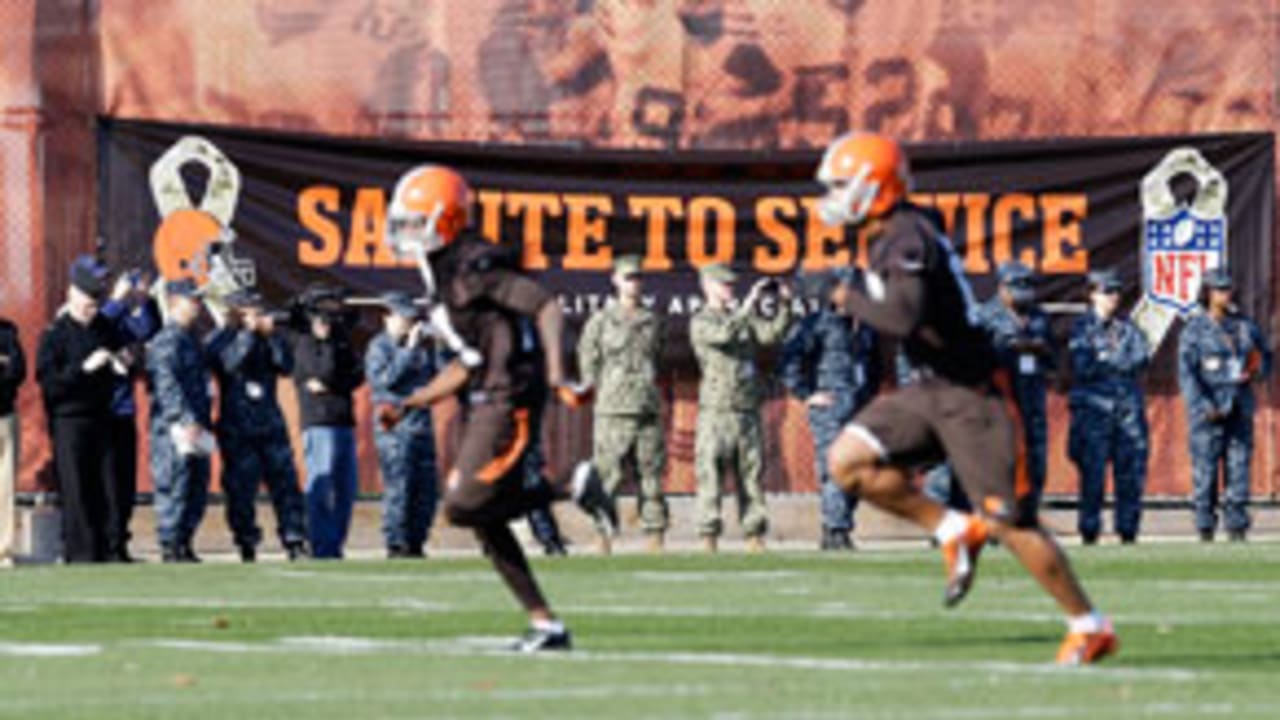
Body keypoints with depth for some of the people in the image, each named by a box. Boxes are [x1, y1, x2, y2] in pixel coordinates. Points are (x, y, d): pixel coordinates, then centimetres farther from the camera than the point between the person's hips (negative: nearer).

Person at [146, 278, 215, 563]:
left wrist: (205, 422, 20)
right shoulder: (167, 340, -11)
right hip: (175, 429, -10)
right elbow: (166, 384, -19)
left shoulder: (192, 339, 19)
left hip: (196, 428, 10)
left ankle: (184, 546, 17)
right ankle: (170, 547, -5)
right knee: (175, 486, -8)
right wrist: (186, 421, -26)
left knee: (198, 489, 10)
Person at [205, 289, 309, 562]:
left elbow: (286, 366, 0)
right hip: (237, 427, -3)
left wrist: (272, 336, -10)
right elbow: (230, 363, -17)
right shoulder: (218, 340, 2)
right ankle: (247, 544, 3)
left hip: (270, 423, 3)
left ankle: (294, 541, -2)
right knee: (241, 488, -4)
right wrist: (248, 332, -16)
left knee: (284, 479, -3)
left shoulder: (268, 338, 13)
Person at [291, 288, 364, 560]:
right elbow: (324, 371, -17)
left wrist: (327, 386, -6)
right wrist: (327, 342, -11)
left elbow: (357, 376, 7)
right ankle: (321, 548, -9)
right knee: (321, 489, -10)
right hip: (319, 423, -7)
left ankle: (334, 546, 13)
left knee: (345, 489, 7)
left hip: (345, 423, 7)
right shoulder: (304, 344, -3)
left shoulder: (342, 342, 17)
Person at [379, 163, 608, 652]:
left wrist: (554, 368, -32)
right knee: (486, 522, 7)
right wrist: (409, 406, 21)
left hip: (508, 403, -10)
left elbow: (546, 306, -20)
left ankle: (572, 489, -4)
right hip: (485, 405, 10)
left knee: (465, 509, -14)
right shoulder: (441, 278, 17)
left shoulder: (475, 268, -13)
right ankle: (546, 625, 11)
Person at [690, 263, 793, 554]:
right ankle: (709, 538, -7)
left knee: (752, 475, 4)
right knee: (711, 477, -7)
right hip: (717, 410, -6)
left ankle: (755, 536, 5)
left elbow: (771, 334, 6)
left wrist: (784, 306, -7)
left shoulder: (742, 318, 17)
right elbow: (723, 334, -21)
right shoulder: (700, 322, -1)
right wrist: (749, 303, -24)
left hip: (748, 411, 6)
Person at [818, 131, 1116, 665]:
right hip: (933, 390, 9)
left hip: (971, 391, -9)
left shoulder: (906, 238, -20)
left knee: (1009, 523, -6)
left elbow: (904, 318, -34)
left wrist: (854, 299, -18)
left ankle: (1090, 628, 6)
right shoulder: (888, 235, 9)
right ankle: (953, 532, 7)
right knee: (848, 462, -3)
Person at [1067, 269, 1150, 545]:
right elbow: (1083, 366, -8)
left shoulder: (1128, 327, 15)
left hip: (1128, 407, 4)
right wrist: (1119, 362, -3)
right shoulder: (1082, 327, 3)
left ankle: (1128, 529, 7)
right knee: (1093, 473, -7)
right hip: (1093, 406, -4)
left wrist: (1105, 360, -5)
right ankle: (1089, 529, -2)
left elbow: (1141, 358, 3)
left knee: (1132, 470, 1)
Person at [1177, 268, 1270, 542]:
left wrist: (1256, 372, -3)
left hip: (1239, 406, 4)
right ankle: (1205, 529, 1)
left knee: (1239, 467, 1)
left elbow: (1266, 357, 21)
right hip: (1208, 409, -4)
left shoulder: (1244, 325, 10)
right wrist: (1204, 407, -20)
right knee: (1205, 469, -3)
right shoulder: (1195, 329, -4)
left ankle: (1237, 527, 4)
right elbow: (1186, 373, -11)